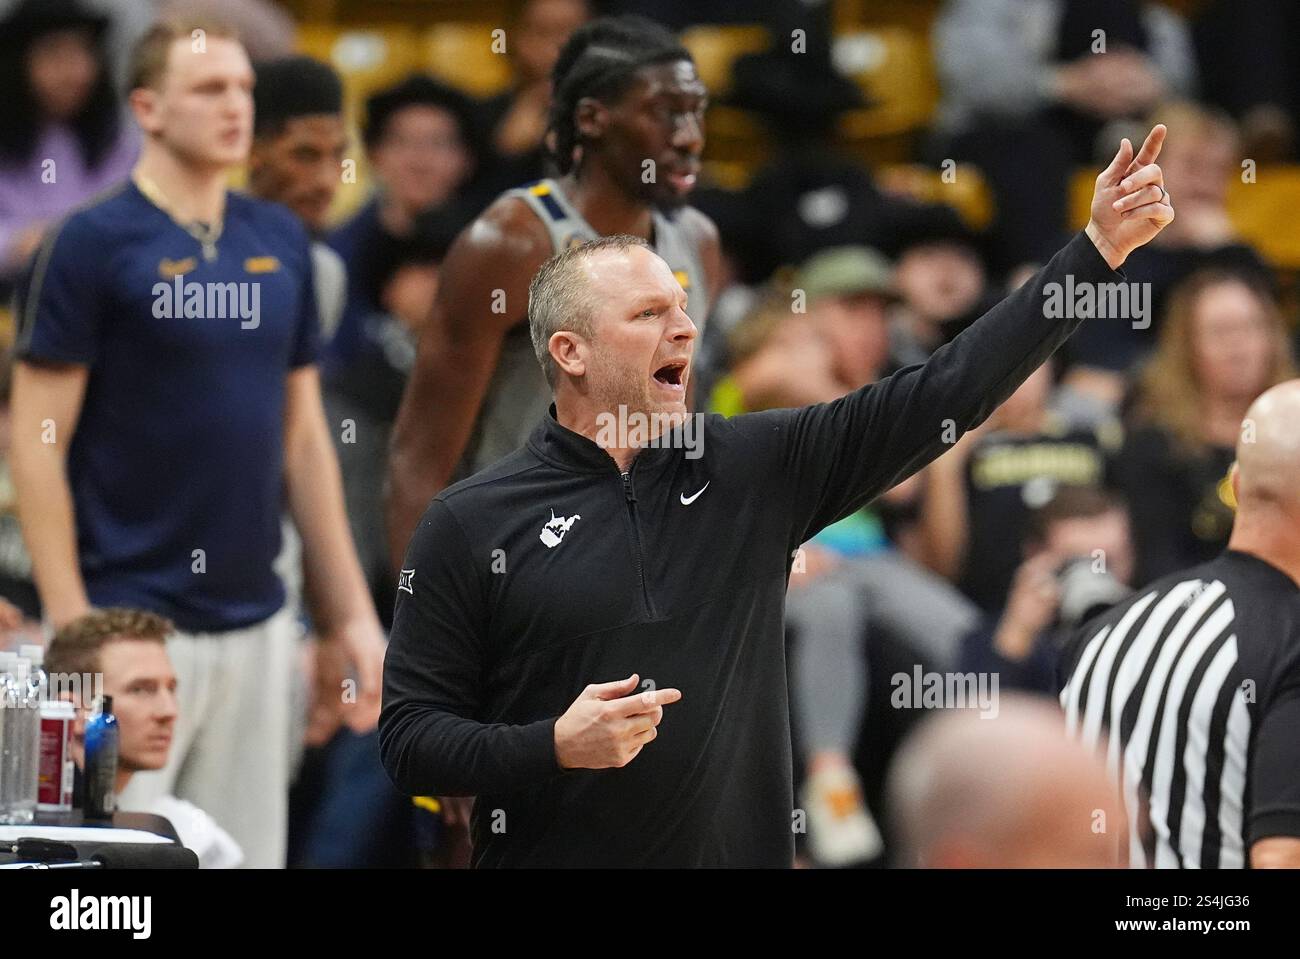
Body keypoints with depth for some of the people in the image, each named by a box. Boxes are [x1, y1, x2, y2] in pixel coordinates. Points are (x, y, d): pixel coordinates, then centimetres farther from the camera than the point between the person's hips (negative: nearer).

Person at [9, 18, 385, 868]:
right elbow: (38, 444, -8)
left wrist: (353, 613, 11)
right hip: (134, 626, -6)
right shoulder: (96, 243, -7)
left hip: (257, 623, 6)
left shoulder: (281, 242, 10)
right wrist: (72, 626, -14)